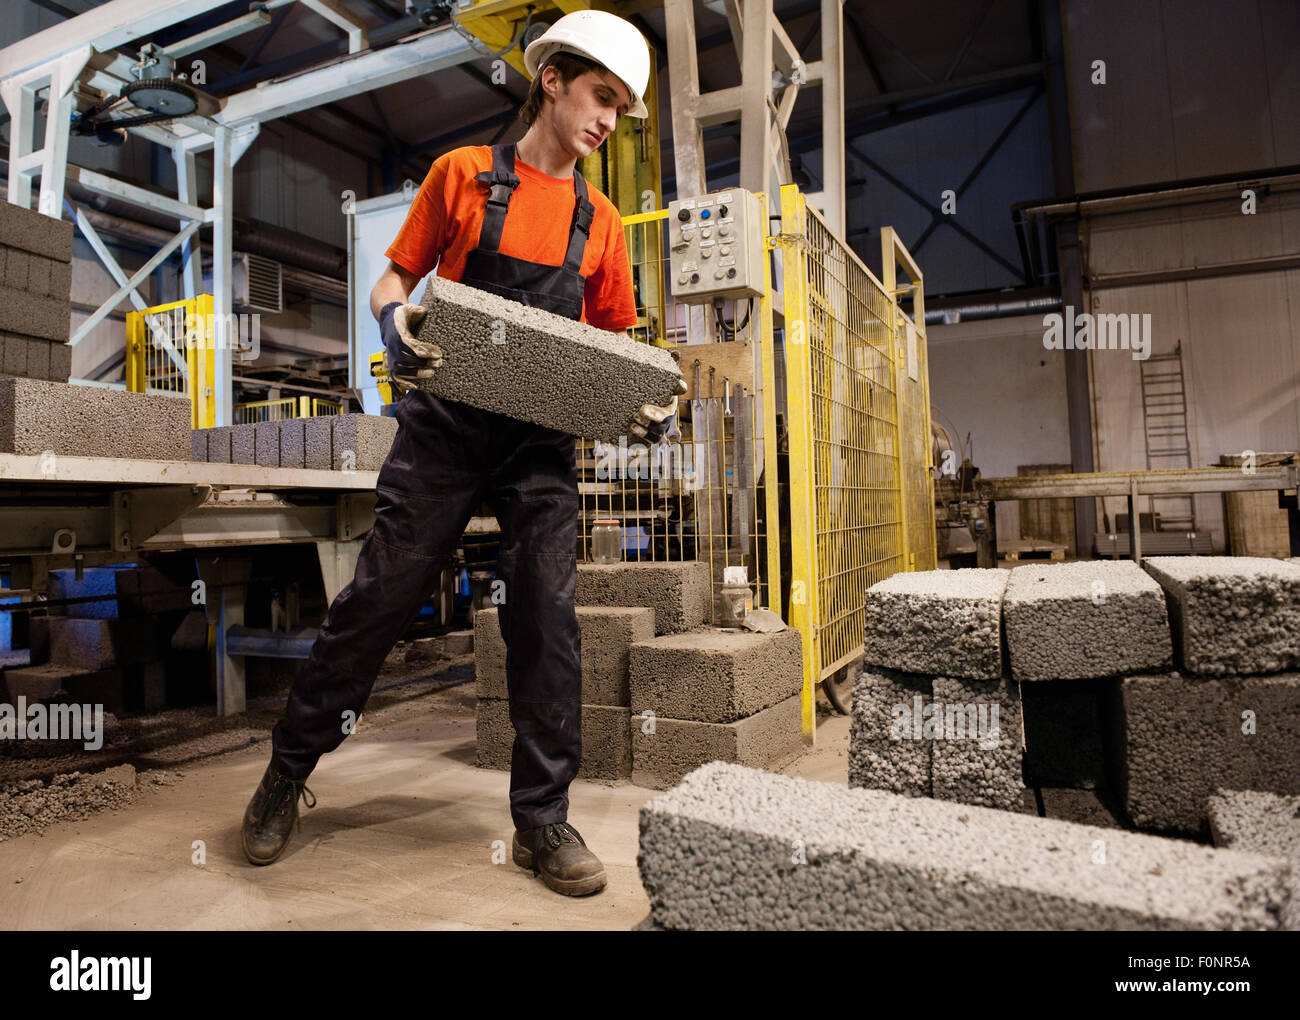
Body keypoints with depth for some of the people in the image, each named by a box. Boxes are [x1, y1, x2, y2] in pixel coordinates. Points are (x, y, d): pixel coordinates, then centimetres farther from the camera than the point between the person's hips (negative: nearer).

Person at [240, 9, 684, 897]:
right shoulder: (463, 174, 5)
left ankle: (543, 821, 11)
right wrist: (394, 320, -16)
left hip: (542, 446, 3)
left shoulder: (601, 222, 12)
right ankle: (287, 774, 23)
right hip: (444, 426, -2)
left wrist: (646, 406, -7)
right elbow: (396, 277, 8)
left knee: (549, 620, -3)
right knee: (379, 599, 1)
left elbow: (614, 345, 13)